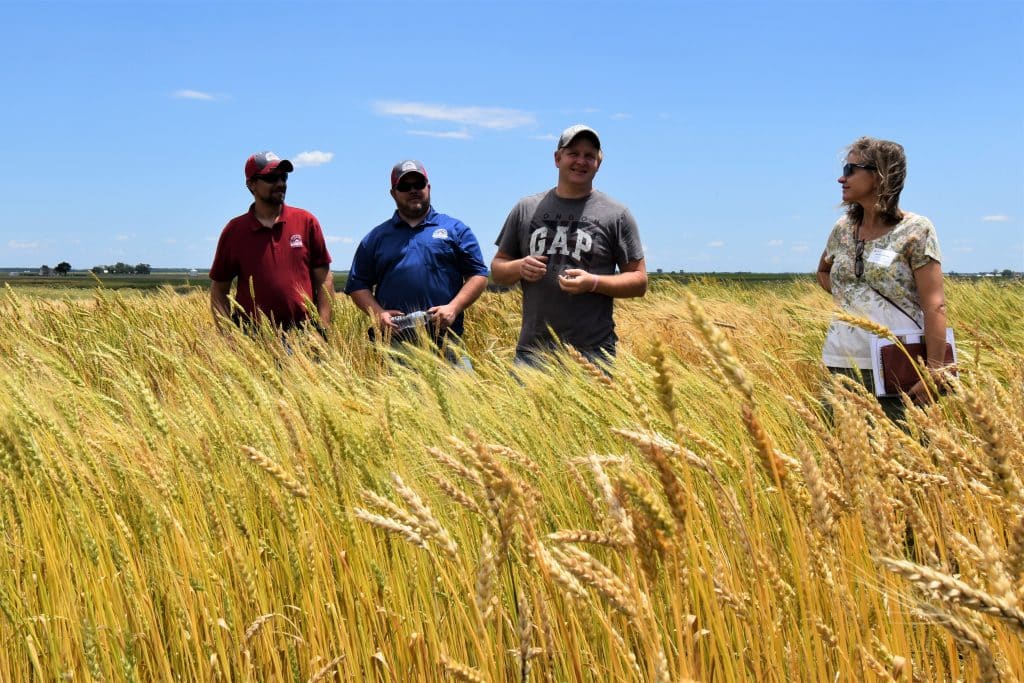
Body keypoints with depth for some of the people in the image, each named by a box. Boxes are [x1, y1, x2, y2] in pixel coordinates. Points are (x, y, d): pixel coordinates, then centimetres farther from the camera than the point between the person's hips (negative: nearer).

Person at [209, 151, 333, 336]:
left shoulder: (306, 222, 5)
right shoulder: (234, 231, 4)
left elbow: (323, 279, 6)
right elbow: (219, 289, 8)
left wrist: (323, 328, -4)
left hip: (303, 334, 1)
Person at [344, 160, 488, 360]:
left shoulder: (455, 229, 13)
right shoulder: (376, 238, 17)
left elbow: (478, 275, 8)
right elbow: (357, 284, 15)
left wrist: (453, 308, -8)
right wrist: (378, 313, -3)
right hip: (393, 342, 1)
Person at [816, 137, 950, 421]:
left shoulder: (915, 229, -6)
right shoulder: (842, 229, 10)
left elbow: (935, 306, -12)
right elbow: (823, 272, 31)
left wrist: (935, 370, -19)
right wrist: (847, 298, 11)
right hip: (841, 364, 6)